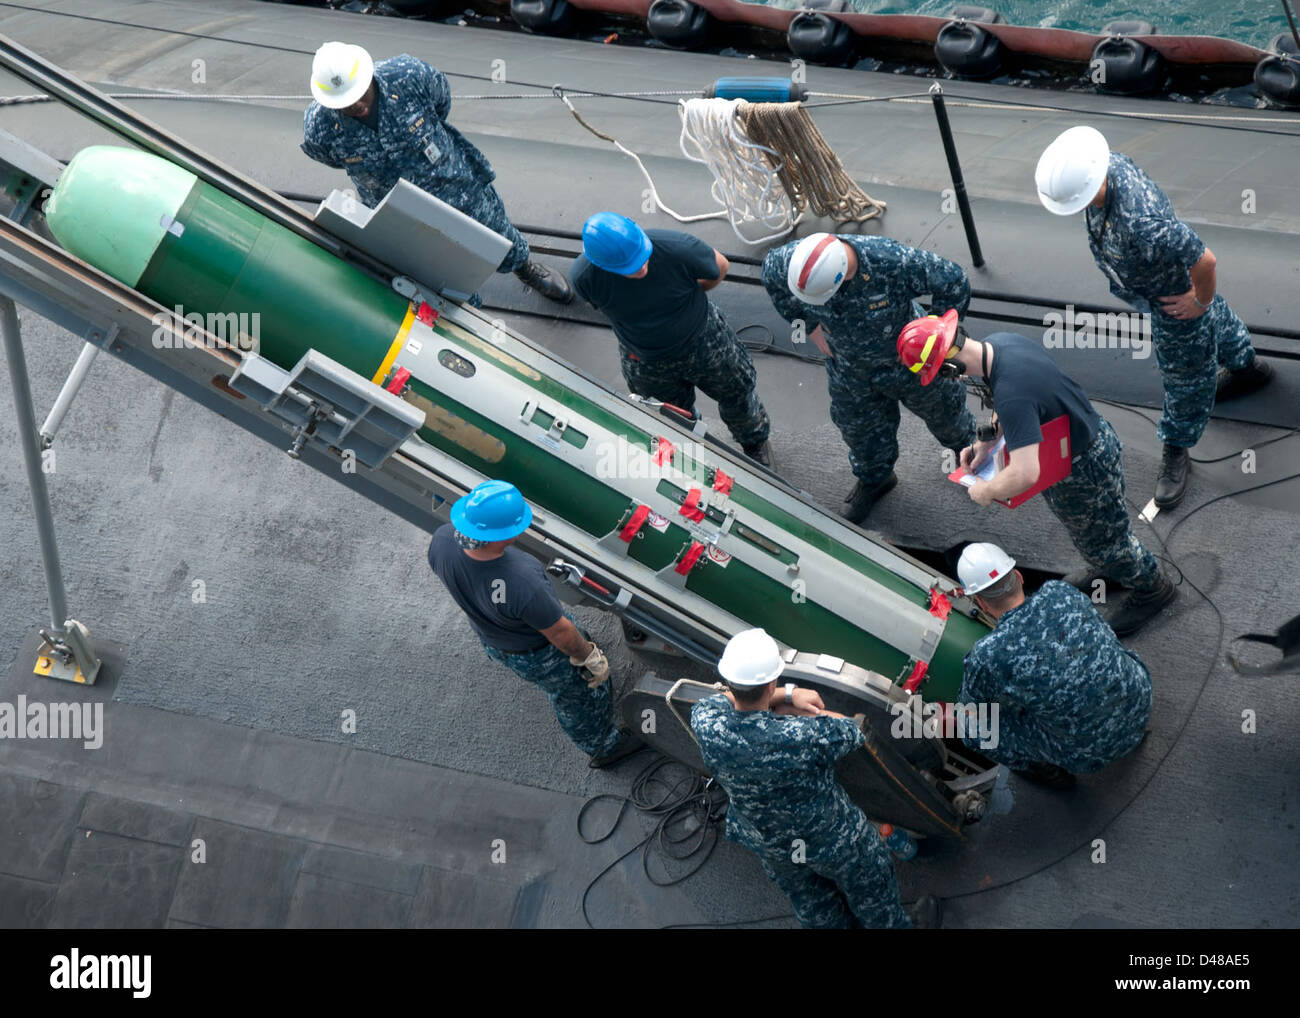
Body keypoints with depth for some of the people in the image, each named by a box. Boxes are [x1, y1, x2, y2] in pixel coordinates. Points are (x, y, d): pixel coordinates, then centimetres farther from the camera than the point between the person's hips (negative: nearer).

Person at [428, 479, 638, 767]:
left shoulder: (443, 540, -30)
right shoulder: (523, 585, -47)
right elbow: (560, 633, -29)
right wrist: (591, 658, -8)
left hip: (491, 641, 7)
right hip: (539, 657, -7)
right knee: (578, 696, 26)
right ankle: (603, 747, 55)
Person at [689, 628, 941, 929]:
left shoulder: (706, 725, -32)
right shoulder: (802, 737, -43)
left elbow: (717, 700, -7)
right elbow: (851, 733, -21)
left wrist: (788, 694, -17)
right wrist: (794, 711, -12)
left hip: (766, 844, 4)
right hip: (831, 839, -4)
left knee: (808, 896, 34)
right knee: (868, 883, 30)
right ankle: (894, 925, 57)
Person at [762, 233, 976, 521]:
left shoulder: (895, 261, -42)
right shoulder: (793, 260, -31)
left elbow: (954, 283, -27)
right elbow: (771, 274, -4)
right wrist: (810, 326, -3)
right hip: (849, 365, 2)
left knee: (941, 410, 24)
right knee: (858, 425, 24)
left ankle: (966, 445, 59)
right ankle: (873, 478, 55)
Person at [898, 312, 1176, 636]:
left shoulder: (1011, 395, -43)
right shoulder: (999, 341, -13)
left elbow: (1026, 473, -46)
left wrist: (986, 491, -28)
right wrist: (986, 442, 0)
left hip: (1084, 471, -8)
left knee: (1102, 539, 20)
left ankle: (1153, 588, 45)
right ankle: (1108, 568, 60)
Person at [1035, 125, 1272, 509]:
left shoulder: (1143, 225, -51)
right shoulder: (1106, 164, -25)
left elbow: (1204, 261, -42)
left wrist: (1201, 301, -19)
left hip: (1176, 298, -8)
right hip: (1146, 282, 9)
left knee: (1186, 377, 19)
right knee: (1218, 323, 38)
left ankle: (1177, 452, 41)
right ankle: (1246, 367, 69)